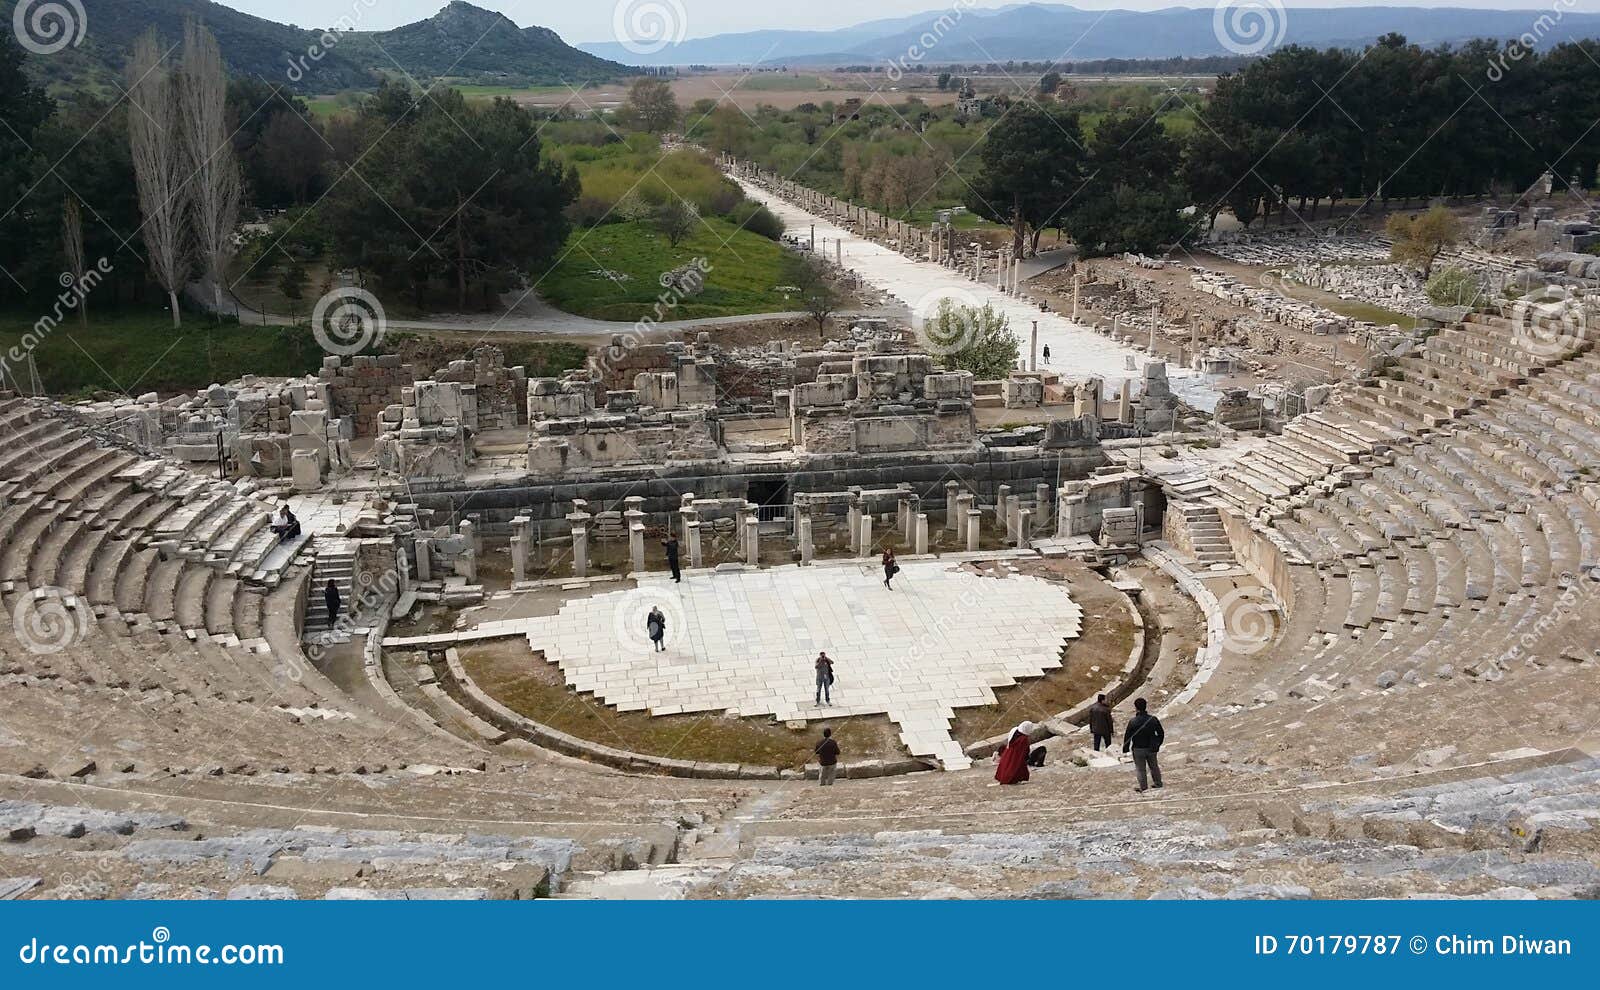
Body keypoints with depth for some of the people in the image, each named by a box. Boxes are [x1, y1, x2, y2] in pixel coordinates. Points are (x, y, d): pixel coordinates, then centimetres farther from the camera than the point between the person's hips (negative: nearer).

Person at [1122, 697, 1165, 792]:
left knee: (1140, 769, 9)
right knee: (1154, 767, 21)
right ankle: (1158, 784, 33)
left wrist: (1125, 749, 1)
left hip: (1138, 749, -3)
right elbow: (1161, 734, 4)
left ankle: (1143, 788, 14)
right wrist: (1157, 745, 18)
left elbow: (1127, 736, -12)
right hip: (1151, 749, 3)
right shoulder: (1153, 719, -7)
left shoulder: (1132, 722, -18)